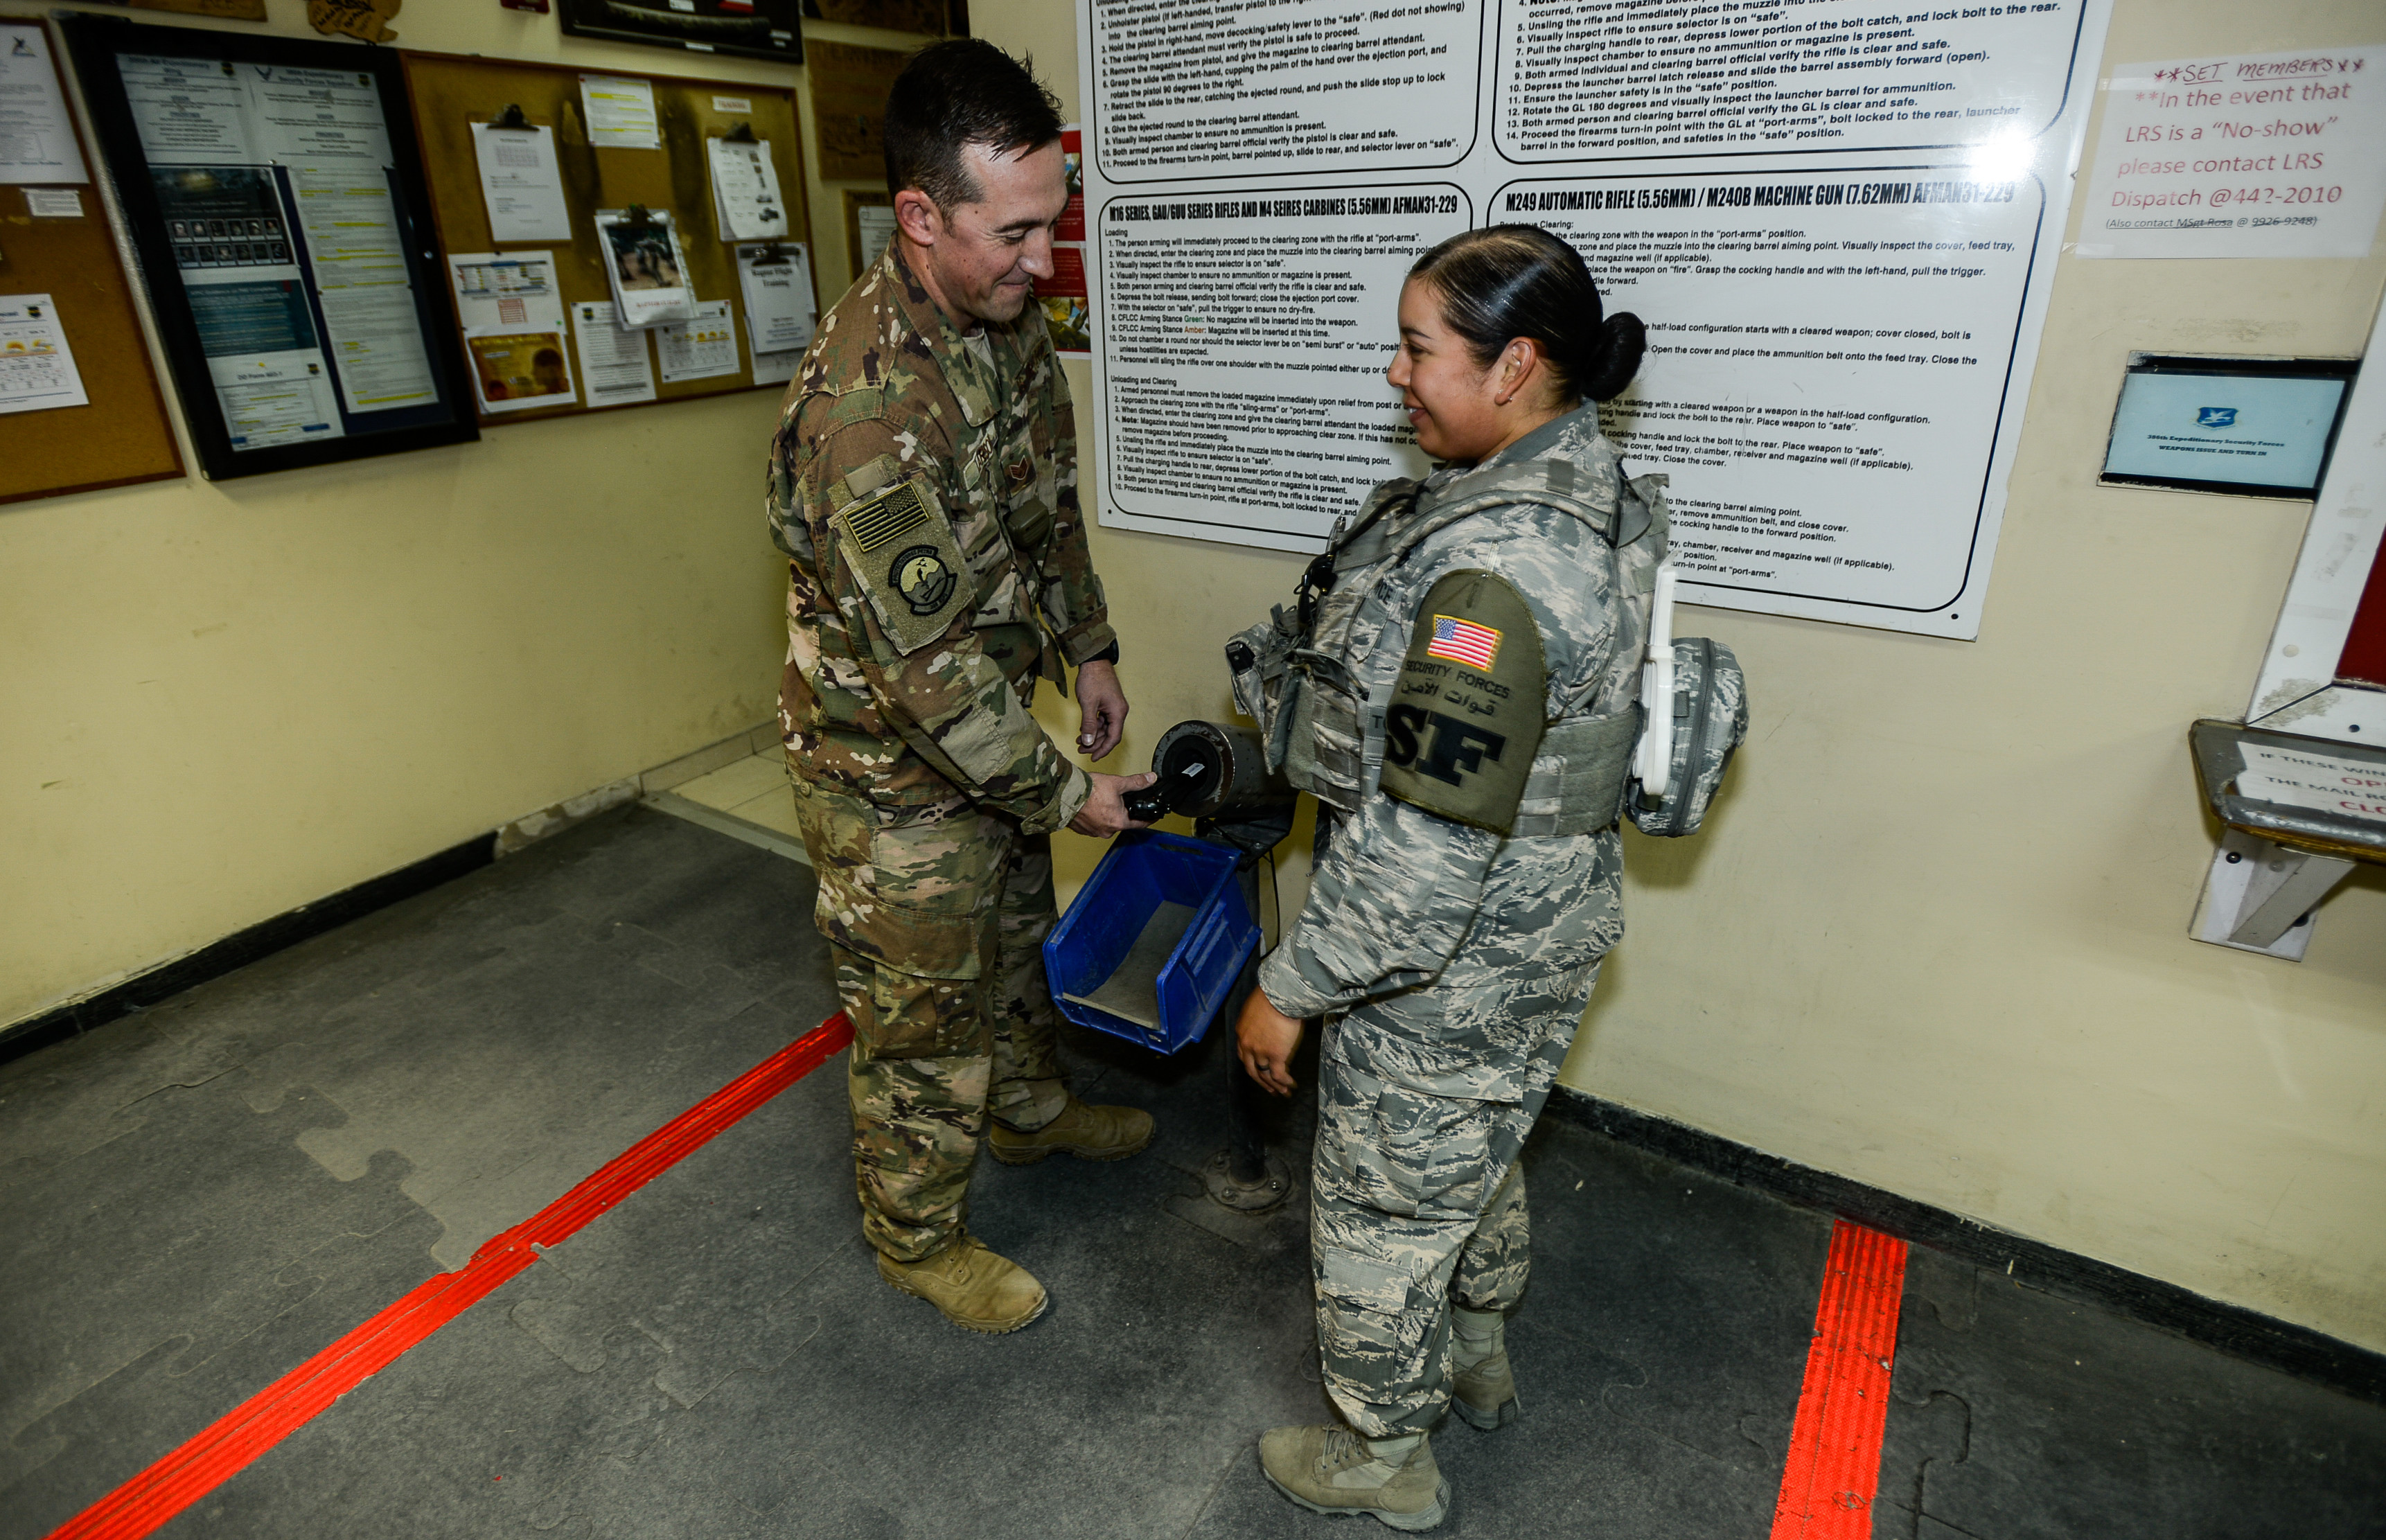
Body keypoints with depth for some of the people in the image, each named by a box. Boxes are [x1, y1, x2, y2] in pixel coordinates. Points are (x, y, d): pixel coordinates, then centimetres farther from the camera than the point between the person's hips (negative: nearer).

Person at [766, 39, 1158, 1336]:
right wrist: (1062, 795, -20)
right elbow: (929, 666, -29)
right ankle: (917, 1235, 36)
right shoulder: (868, 408, -33)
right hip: (892, 760, -8)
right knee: (921, 1011, 10)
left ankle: (1031, 1110, 55)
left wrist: (1090, 648, 9)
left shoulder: (1009, 317, -4)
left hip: (991, 712, 8)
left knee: (1016, 935, 27)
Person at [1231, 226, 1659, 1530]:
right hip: (1527, 933, 10)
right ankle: (1477, 1359, 57)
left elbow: (1427, 848, -32)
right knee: (1476, 1153, 30)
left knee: (1386, 1205, 14)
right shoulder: (1575, 486, 1)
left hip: (1445, 969, -10)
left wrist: (1291, 989, -20)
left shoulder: (1498, 566, -32)